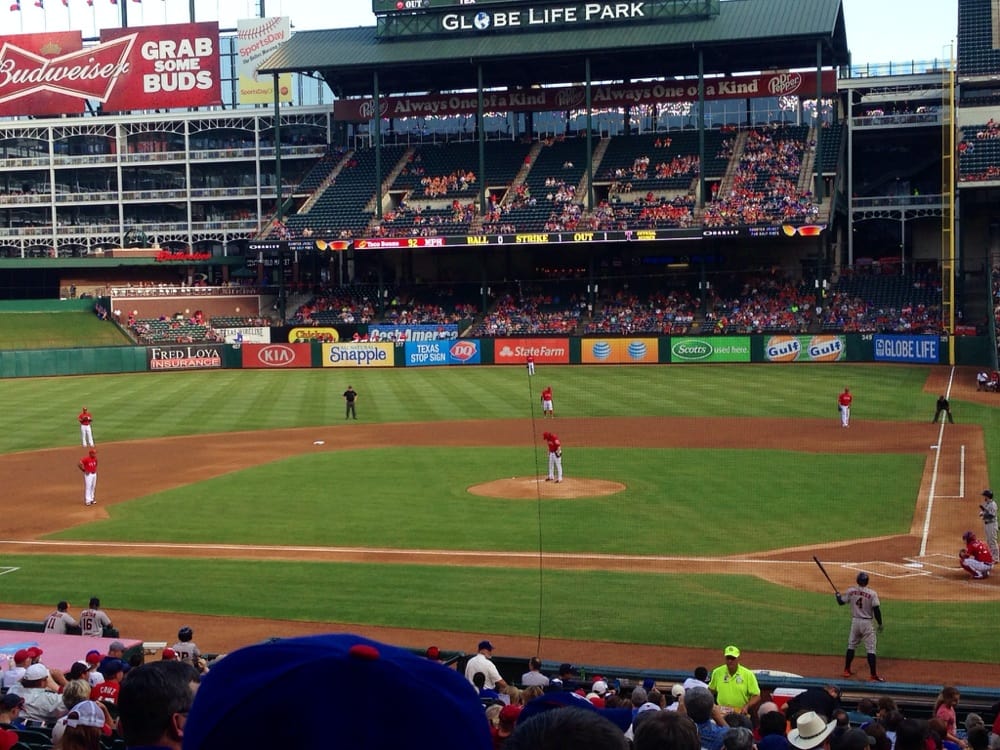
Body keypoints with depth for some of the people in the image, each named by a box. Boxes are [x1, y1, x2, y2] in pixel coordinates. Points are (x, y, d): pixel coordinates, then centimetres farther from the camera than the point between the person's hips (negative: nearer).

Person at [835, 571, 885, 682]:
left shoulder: (851, 591, -4)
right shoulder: (872, 593, -13)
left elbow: (841, 602, 8)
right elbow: (876, 610, -14)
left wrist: (837, 594, 30)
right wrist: (880, 624, -2)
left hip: (855, 622, 4)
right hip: (867, 623, -4)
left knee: (851, 645, 19)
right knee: (870, 649, -1)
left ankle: (847, 670, 25)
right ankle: (873, 675, -4)